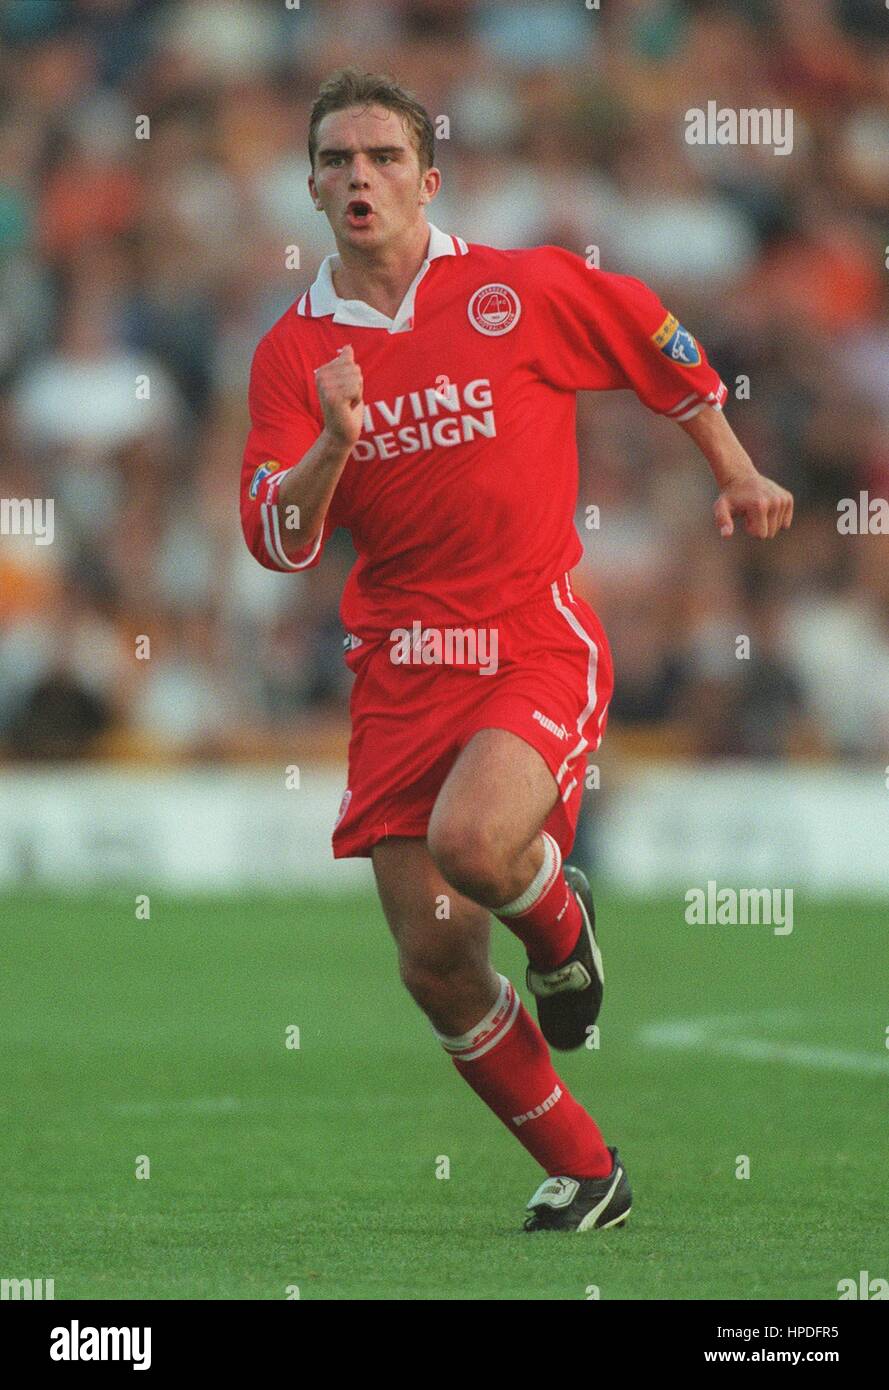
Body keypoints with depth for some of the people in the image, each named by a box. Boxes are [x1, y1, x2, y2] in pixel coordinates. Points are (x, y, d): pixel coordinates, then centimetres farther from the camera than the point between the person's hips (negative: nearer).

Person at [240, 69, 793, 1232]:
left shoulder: (523, 291, -3)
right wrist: (333, 446, -21)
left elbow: (662, 346, 14)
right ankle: (584, 1175, 19)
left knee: (472, 840, -32)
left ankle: (561, 923, 5)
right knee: (435, 964, -1)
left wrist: (735, 473, 18)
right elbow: (277, 544, -4)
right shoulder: (293, 354, 3)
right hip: (399, 672, 4)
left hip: (538, 645, -4)